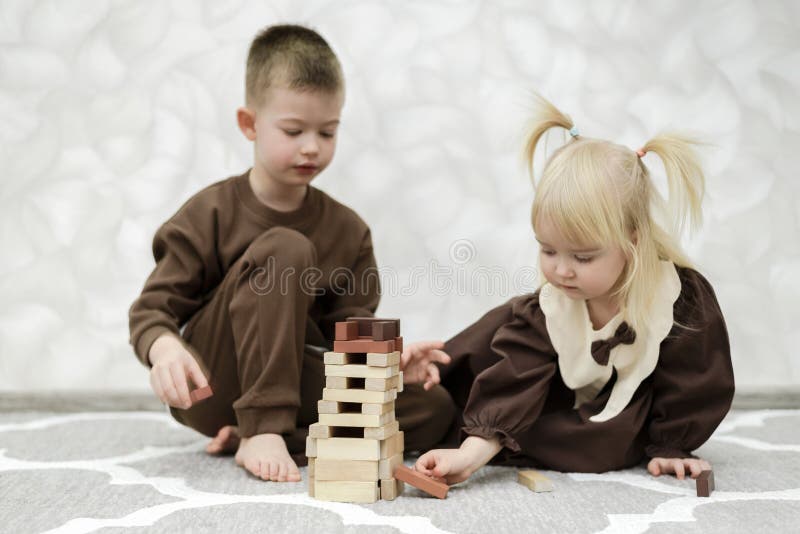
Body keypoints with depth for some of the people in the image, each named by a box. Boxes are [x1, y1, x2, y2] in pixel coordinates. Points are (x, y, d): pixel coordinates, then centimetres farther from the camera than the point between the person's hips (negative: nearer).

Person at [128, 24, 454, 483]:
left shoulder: (349, 230, 4)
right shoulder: (210, 214, -6)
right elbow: (152, 309, -8)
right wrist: (165, 348, -32)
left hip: (297, 385, 4)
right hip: (208, 390, -4)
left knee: (434, 408, -17)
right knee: (286, 250, -26)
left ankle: (257, 441, -18)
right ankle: (265, 428, -27)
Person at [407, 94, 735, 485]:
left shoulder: (684, 298, -33)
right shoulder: (546, 307, -24)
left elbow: (693, 383, -19)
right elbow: (516, 382, -31)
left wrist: (669, 449, -13)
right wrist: (471, 454, -42)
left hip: (629, 423, -3)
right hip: (571, 401, 3)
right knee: (507, 327, -8)